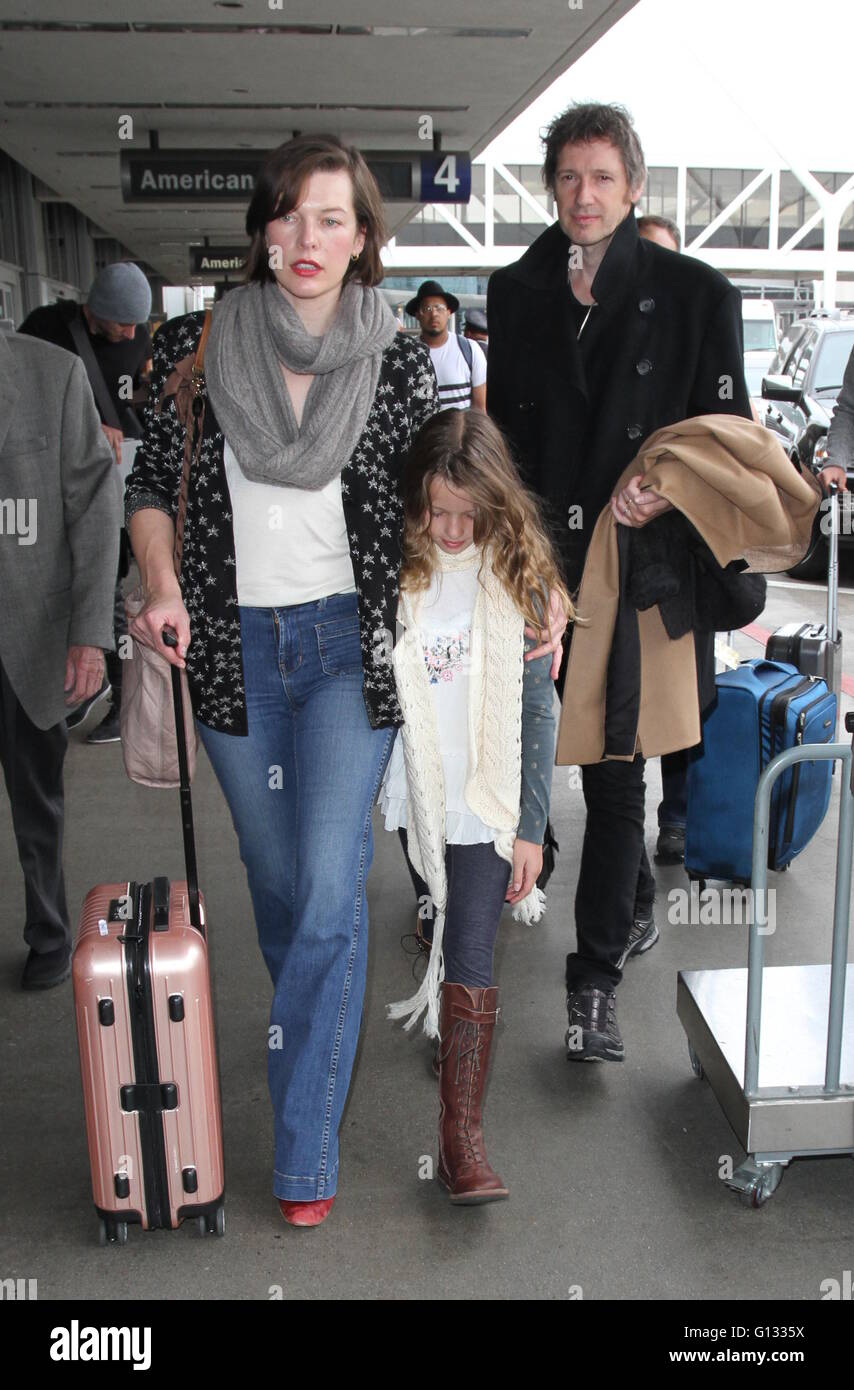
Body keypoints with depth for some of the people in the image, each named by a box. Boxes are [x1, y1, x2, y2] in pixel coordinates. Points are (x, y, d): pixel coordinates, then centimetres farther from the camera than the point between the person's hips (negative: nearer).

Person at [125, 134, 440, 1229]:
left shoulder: (398, 361, -1)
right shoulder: (194, 347, 0)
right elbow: (152, 483, 7)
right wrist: (161, 585, -11)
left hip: (350, 643, -2)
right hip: (232, 645, 2)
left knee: (330, 890, -8)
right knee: (277, 881, 14)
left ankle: (305, 1147, 5)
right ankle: (314, 1040, 43)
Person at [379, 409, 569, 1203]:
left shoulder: (520, 576, -6)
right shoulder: (397, 572, -4)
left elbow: (537, 707, -4)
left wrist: (531, 826, -6)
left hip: (489, 802, -2)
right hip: (416, 795, 2)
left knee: (470, 957, -4)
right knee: (441, 938, 18)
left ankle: (462, 1135, 2)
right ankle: (448, 1030, 42)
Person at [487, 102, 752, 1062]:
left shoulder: (694, 292, -1)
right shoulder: (516, 292, 9)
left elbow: (728, 431, 0)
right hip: (553, 559, 4)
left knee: (615, 766, -2)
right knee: (596, 748, 15)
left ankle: (595, 979, 8)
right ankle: (635, 905, 40)